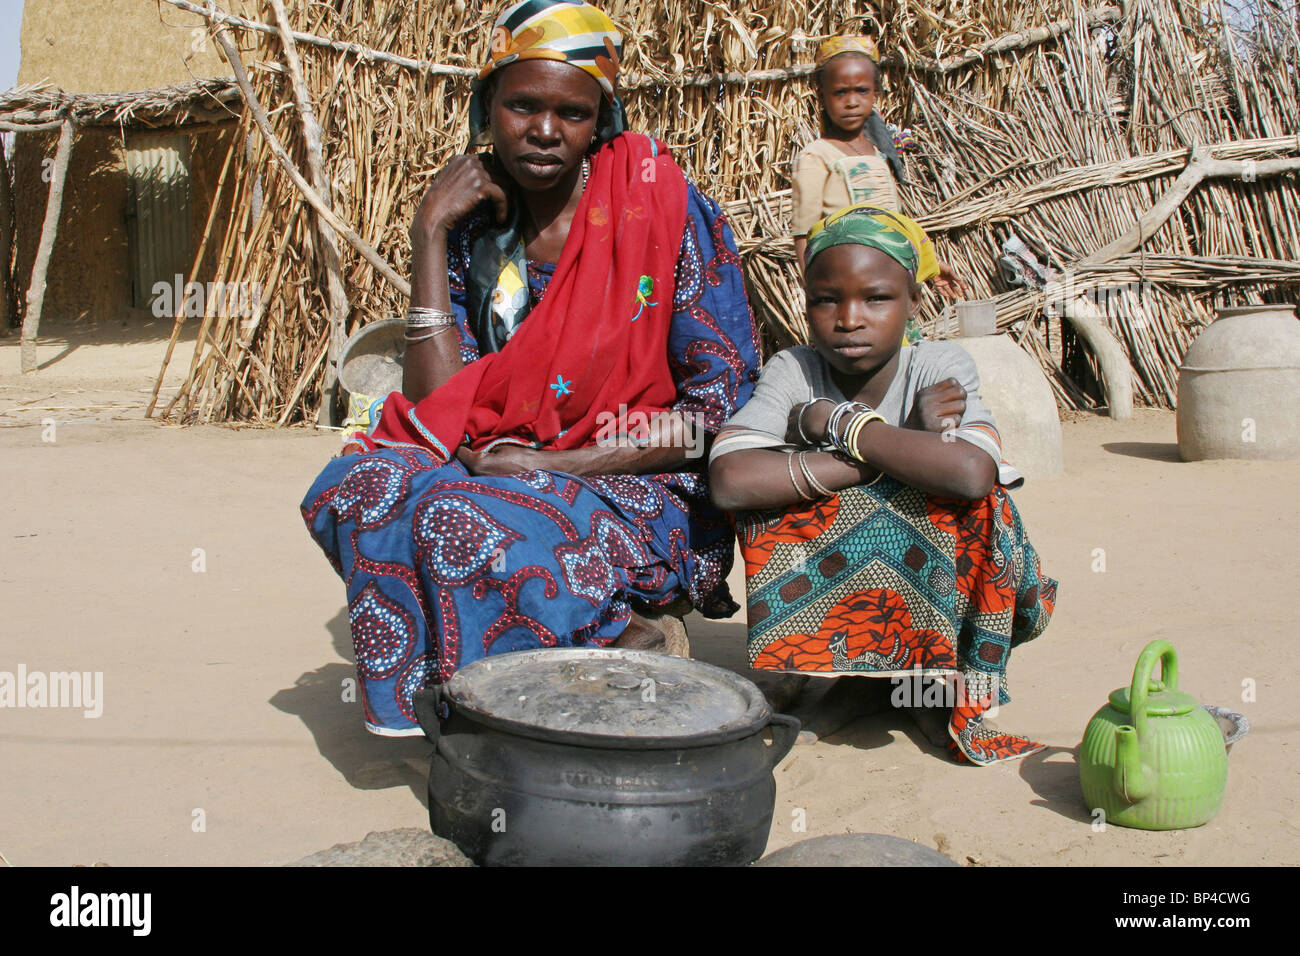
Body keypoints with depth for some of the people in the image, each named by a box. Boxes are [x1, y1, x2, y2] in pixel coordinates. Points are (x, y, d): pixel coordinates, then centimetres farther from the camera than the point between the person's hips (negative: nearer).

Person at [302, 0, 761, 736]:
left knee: (464, 518, -31)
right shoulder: (474, 228, 4)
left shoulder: (663, 206, -9)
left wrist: (556, 465, -17)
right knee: (359, 486, -20)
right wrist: (430, 234, -9)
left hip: (650, 497, -5)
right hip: (509, 474, 6)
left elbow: (724, 405, -11)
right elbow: (435, 410, -6)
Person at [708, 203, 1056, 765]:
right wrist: (901, 445, -29)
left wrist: (834, 422, -26)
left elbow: (971, 473, -35)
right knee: (764, 490, -22)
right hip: (827, 594, 0)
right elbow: (729, 480, -32)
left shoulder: (942, 367, -13)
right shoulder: (794, 371, -12)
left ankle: (968, 701, -10)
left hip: (936, 597, 0)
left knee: (978, 502, -27)